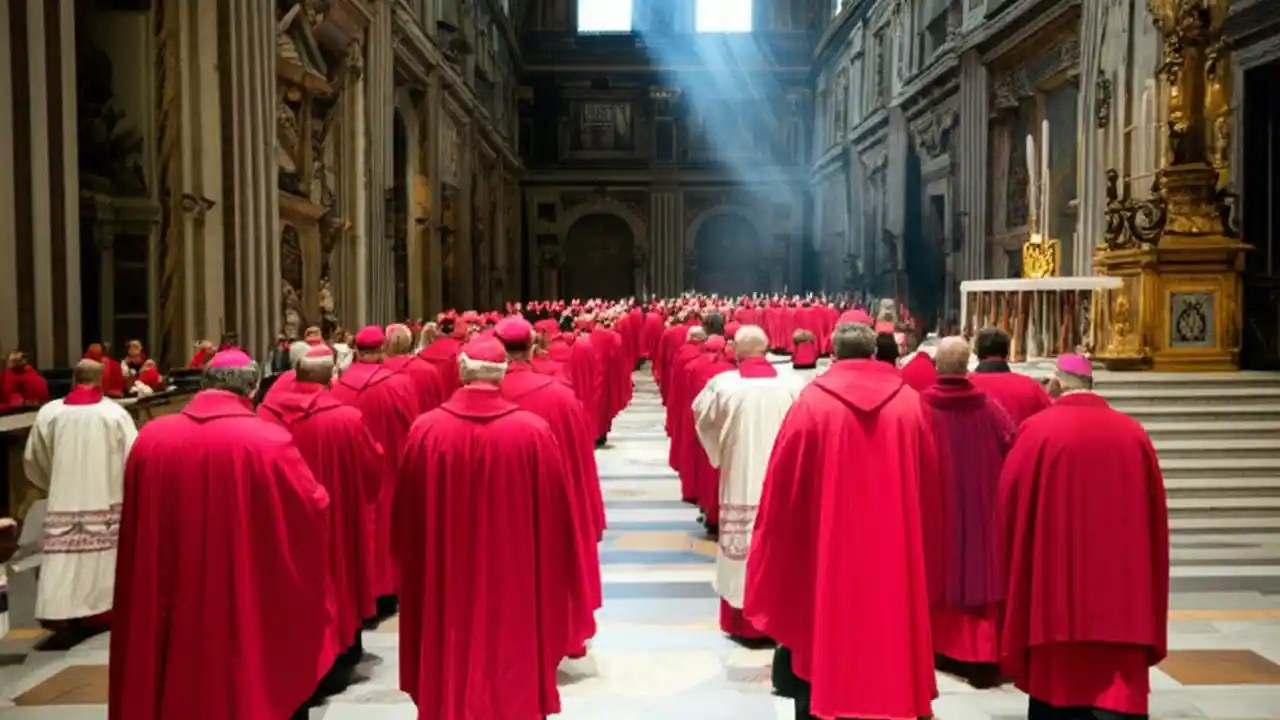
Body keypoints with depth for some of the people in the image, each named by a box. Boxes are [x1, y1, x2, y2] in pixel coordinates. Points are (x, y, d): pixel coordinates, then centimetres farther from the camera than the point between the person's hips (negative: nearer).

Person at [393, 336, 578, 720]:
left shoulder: (426, 429, -11)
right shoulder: (533, 430, -14)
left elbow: (406, 514, 0)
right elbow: (554, 515, -7)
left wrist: (411, 559, 17)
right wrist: (556, 569, 8)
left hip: (444, 578, 1)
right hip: (517, 580, -1)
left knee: (450, 667, 18)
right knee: (514, 670, 14)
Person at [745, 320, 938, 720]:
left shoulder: (812, 401, -9)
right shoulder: (908, 403, -3)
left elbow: (782, 483, -6)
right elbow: (926, 474, 8)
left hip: (824, 545, -2)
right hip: (890, 545, 2)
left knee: (821, 640, 11)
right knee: (886, 629, 15)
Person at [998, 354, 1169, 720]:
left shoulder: (1037, 430, -8)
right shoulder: (1134, 434, 2)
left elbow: (1010, 511, -5)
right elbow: (1154, 523, 8)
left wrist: (1015, 589, 11)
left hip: (1053, 591, -2)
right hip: (1123, 598, 2)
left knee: (1053, 689, 13)